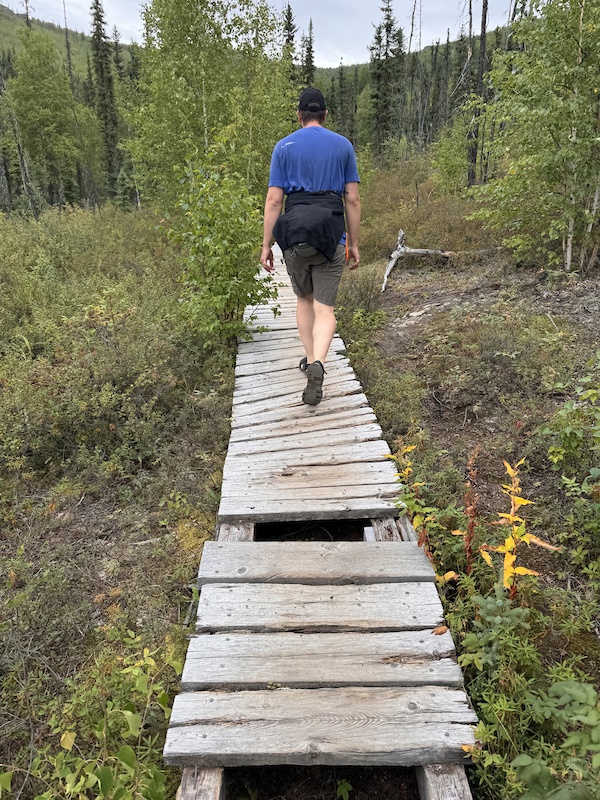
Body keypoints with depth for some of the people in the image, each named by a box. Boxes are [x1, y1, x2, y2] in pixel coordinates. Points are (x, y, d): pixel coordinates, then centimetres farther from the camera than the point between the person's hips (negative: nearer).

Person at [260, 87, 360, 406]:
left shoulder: (284, 147, 5)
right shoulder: (343, 146, 8)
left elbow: (274, 200, -1)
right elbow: (352, 199, 5)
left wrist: (266, 245, 3)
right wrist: (354, 243, 11)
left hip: (293, 235, 1)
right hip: (331, 236, 0)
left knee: (303, 299, 21)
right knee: (324, 308, 1)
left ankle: (311, 360, 23)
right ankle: (317, 364, -22)